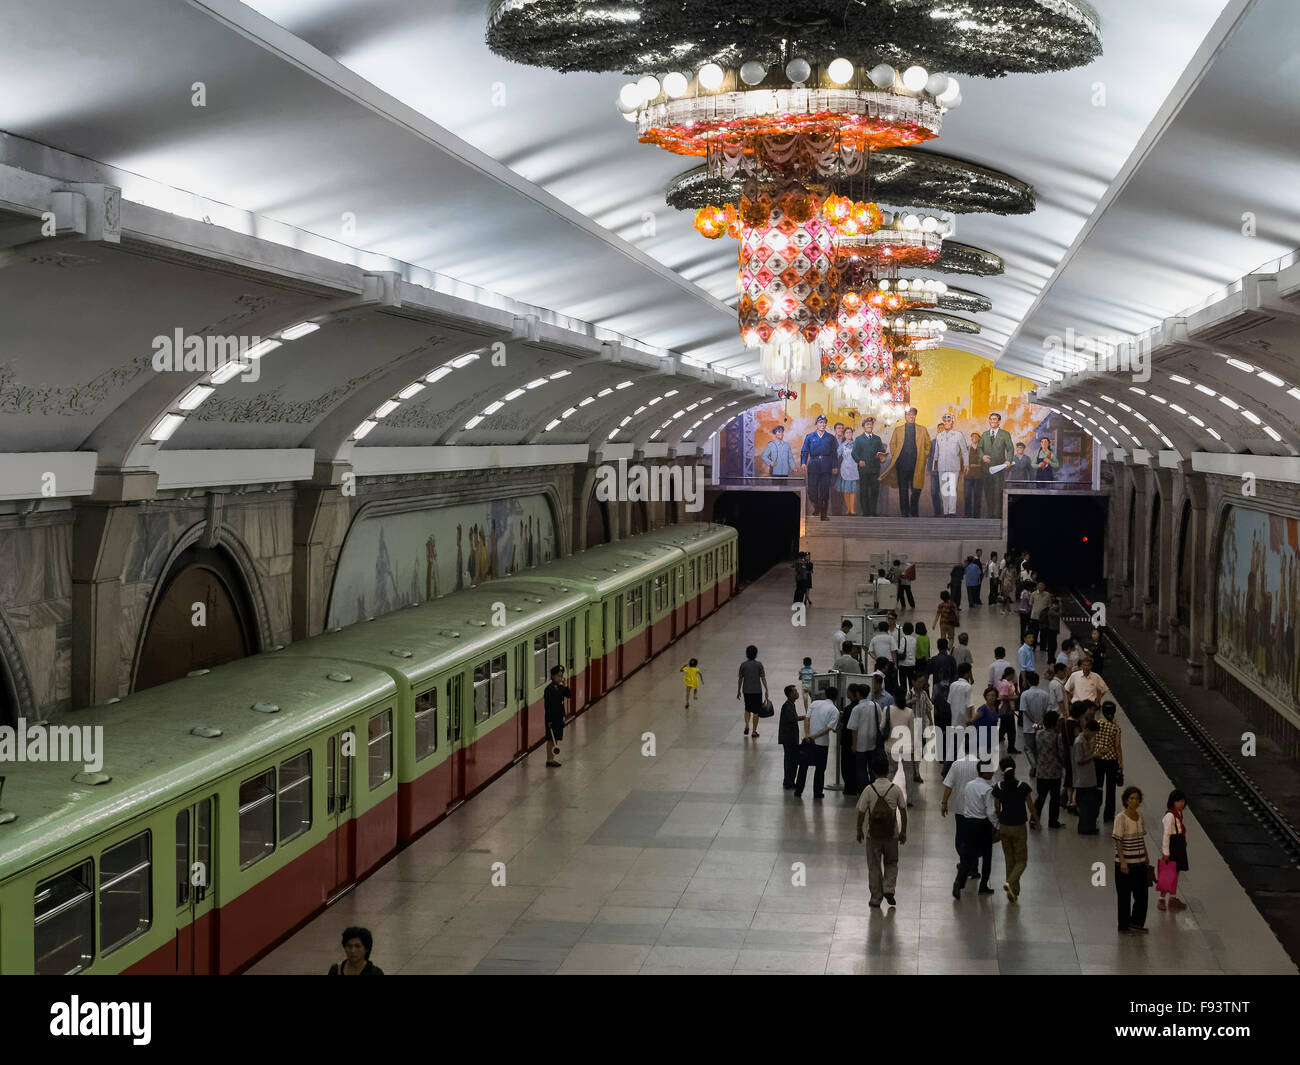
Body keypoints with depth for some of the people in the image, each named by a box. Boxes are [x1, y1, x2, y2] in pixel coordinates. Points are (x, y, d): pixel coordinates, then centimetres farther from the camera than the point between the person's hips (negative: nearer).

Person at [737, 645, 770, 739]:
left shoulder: (743, 665, -3)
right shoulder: (759, 664, -7)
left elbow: (740, 679, 1)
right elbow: (763, 678, -9)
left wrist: (738, 691, 10)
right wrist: (766, 691, -4)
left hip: (746, 691, 2)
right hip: (757, 691, -2)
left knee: (747, 709, 21)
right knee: (756, 711, 7)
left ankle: (747, 726, 1)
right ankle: (754, 731, 9)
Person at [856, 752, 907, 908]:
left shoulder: (869, 790, -11)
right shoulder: (896, 789, -6)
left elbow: (861, 812, -6)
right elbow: (903, 811, -1)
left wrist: (859, 831, 7)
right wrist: (903, 831, 10)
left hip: (873, 834, -1)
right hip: (891, 834, 1)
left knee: (874, 867, 10)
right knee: (891, 863, 20)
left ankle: (876, 899, 14)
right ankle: (889, 889, 1)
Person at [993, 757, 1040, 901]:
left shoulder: (998, 788, -8)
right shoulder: (1023, 787, -15)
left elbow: (997, 810, 0)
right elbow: (1031, 807, -7)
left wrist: (997, 827, 16)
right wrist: (1036, 822, 11)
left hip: (1004, 828, 3)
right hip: (1019, 828, -3)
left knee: (1009, 860, 17)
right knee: (1021, 861, 9)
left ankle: (1013, 893, 21)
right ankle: (1010, 883, -17)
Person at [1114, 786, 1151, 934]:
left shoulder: (1140, 817, 7)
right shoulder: (1121, 818, -13)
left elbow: (1142, 839, 16)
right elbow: (1118, 841, -14)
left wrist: (1146, 859, 16)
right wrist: (1122, 861, -20)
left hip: (1140, 863, 6)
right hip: (1125, 864, -6)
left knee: (1141, 895, 11)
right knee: (1124, 896, 3)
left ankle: (1137, 924, 25)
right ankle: (1124, 927, 14)